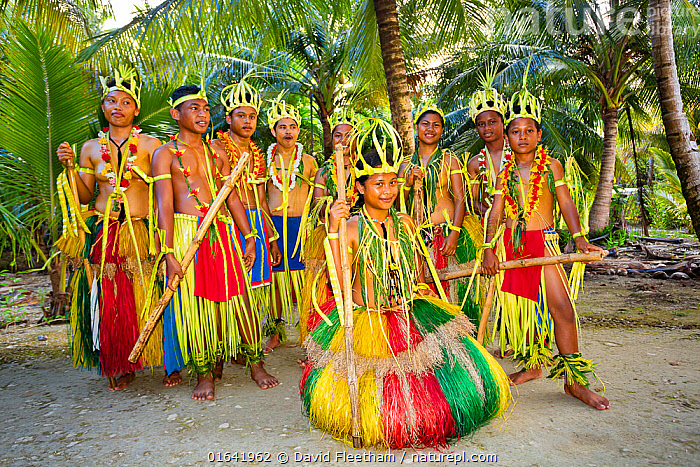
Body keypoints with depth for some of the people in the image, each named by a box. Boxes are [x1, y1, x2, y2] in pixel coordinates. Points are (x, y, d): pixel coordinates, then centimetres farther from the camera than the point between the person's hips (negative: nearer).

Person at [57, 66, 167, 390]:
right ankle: (121, 367, 22)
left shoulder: (150, 145, 4)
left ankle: (170, 362, 13)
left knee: (150, 298, -4)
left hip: (141, 232, -3)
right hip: (102, 233, 3)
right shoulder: (91, 148, 12)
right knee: (107, 301, 3)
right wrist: (69, 166, 3)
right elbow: (84, 197, 14)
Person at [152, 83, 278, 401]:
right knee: (194, 306, 2)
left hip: (222, 232, 3)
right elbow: (164, 205, -5)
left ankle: (256, 366, 17)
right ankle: (205, 374, 17)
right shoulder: (165, 155, 4)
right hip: (186, 234, -3)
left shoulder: (217, 153, 17)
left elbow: (233, 197, 16)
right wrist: (168, 253, -13)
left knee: (239, 301, 2)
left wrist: (249, 237, 10)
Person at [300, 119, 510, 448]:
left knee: (469, 370, 0)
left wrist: (422, 288, 6)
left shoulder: (406, 223, 5)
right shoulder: (351, 228, -11)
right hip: (366, 321, -5)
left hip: (412, 314, 5)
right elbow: (339, 283, -21)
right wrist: (333, 230, -25)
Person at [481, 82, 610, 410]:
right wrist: (489, 248, -8)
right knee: (521, 306, 8)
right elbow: (495, 213, 3)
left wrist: (579, 238, -13)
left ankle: (573, 380, 1)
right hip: (512, 244, 3)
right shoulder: (506, 173, 9)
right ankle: (533, 365, 26)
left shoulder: (551, 166, 6)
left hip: (544, 241, -2)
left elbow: (566, 203, 0)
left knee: (561, 307, -10)